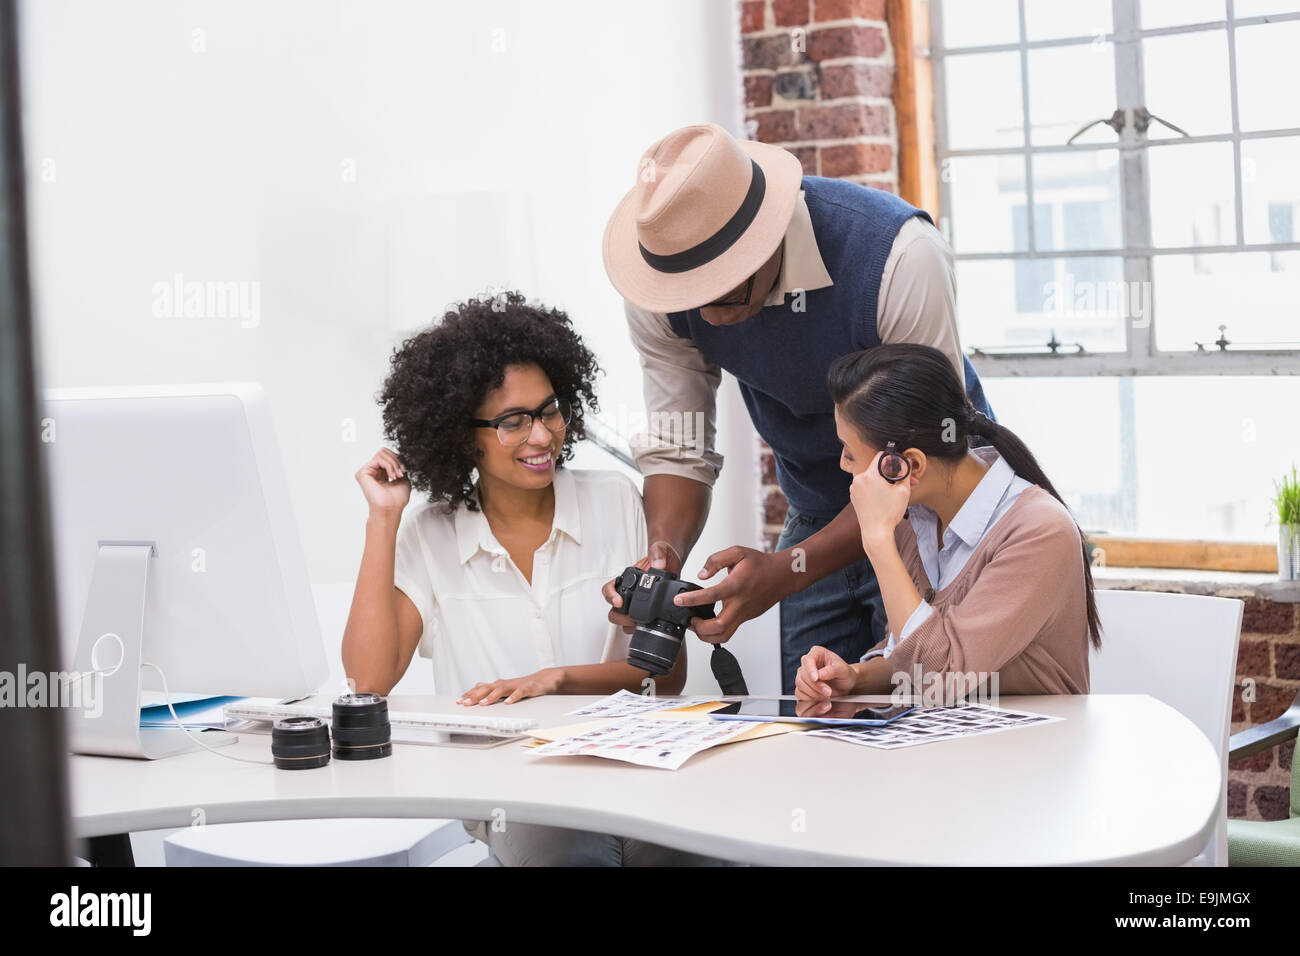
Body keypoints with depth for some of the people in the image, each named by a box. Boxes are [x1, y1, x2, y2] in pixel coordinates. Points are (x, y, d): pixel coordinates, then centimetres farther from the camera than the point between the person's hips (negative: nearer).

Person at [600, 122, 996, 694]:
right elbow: (677, 449, -8)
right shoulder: (657, 289, -18)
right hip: (821, 518, 4)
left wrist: (786, 570, -35)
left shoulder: (898, 254, -32)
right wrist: (665, 552, -30)